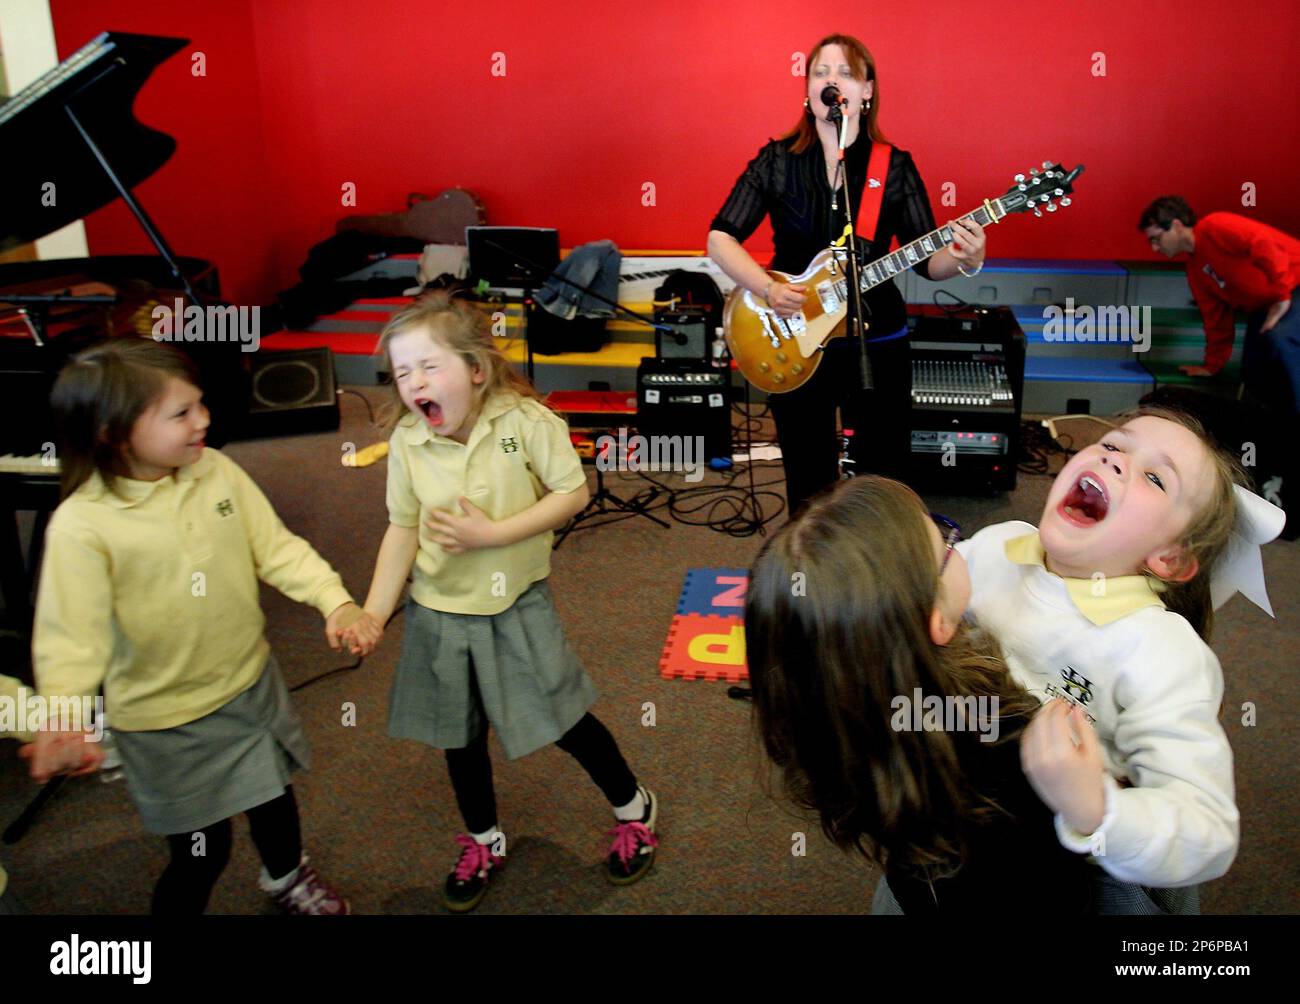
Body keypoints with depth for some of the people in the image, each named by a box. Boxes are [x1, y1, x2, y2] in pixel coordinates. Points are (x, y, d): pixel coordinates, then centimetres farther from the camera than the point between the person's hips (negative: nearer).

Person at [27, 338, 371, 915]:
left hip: (253, 684, 5)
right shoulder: (82, 525, -24)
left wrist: (334, 600, -20)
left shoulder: (217, 472, -11)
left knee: (274, 798, 27)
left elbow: (276, 548, -7)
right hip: (168, 720, -5)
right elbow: (72, 634, -24)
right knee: (201, 855, 7)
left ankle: (287, 878, 58)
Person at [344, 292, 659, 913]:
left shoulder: (526, 420, -19)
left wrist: (492, 533, -24)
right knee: (460, 734, 17)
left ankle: (633, 807, 35)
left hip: (517, 606, -3)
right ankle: (482, 842, 42)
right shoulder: (406, 440, -10)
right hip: (439, 611, 3)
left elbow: (572, 493, -16)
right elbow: (403, 530, -4)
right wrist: (374, 612, -9)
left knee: (561, 720, 7)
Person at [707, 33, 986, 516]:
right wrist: (768, 288, -22)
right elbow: (720, 237, -6)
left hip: (877, 341, 0)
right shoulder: (777, 160, -2)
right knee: (808, 486, 12)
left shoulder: (896, 167, -2)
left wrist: (964, 259, -25)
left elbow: (926, 260, -3)